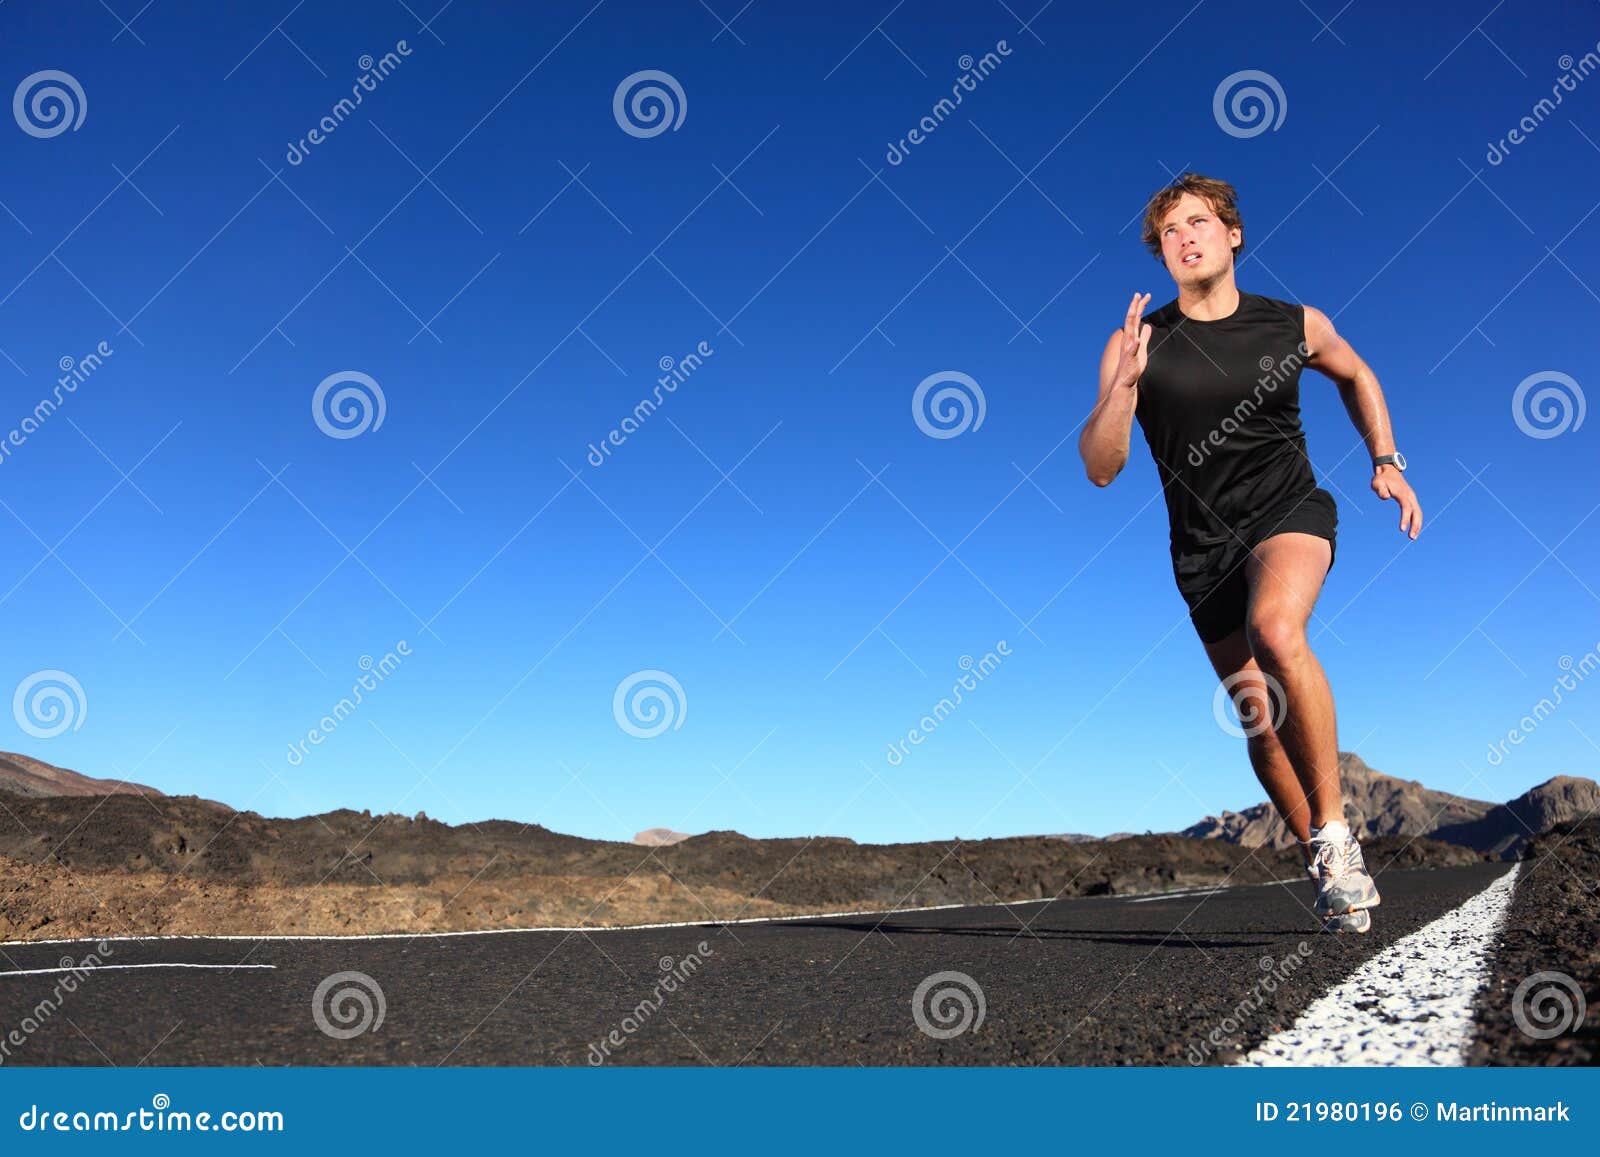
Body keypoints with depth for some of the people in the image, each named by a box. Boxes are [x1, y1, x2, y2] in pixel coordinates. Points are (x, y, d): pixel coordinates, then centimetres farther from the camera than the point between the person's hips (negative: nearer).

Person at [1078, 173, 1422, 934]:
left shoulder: (1296, 325, 0)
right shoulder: (1134, 344, -4)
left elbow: (1355, 374, 23)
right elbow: (1100, 468, -10)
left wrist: (1386, 461, 11)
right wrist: (1125, 383, -24)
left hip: (1291, 511, -1)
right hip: (1203, 544, 2)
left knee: (1275, 629, -34)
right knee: (1260, 720, 4)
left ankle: (1334, 830, -20)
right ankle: (1328, 872, 25)